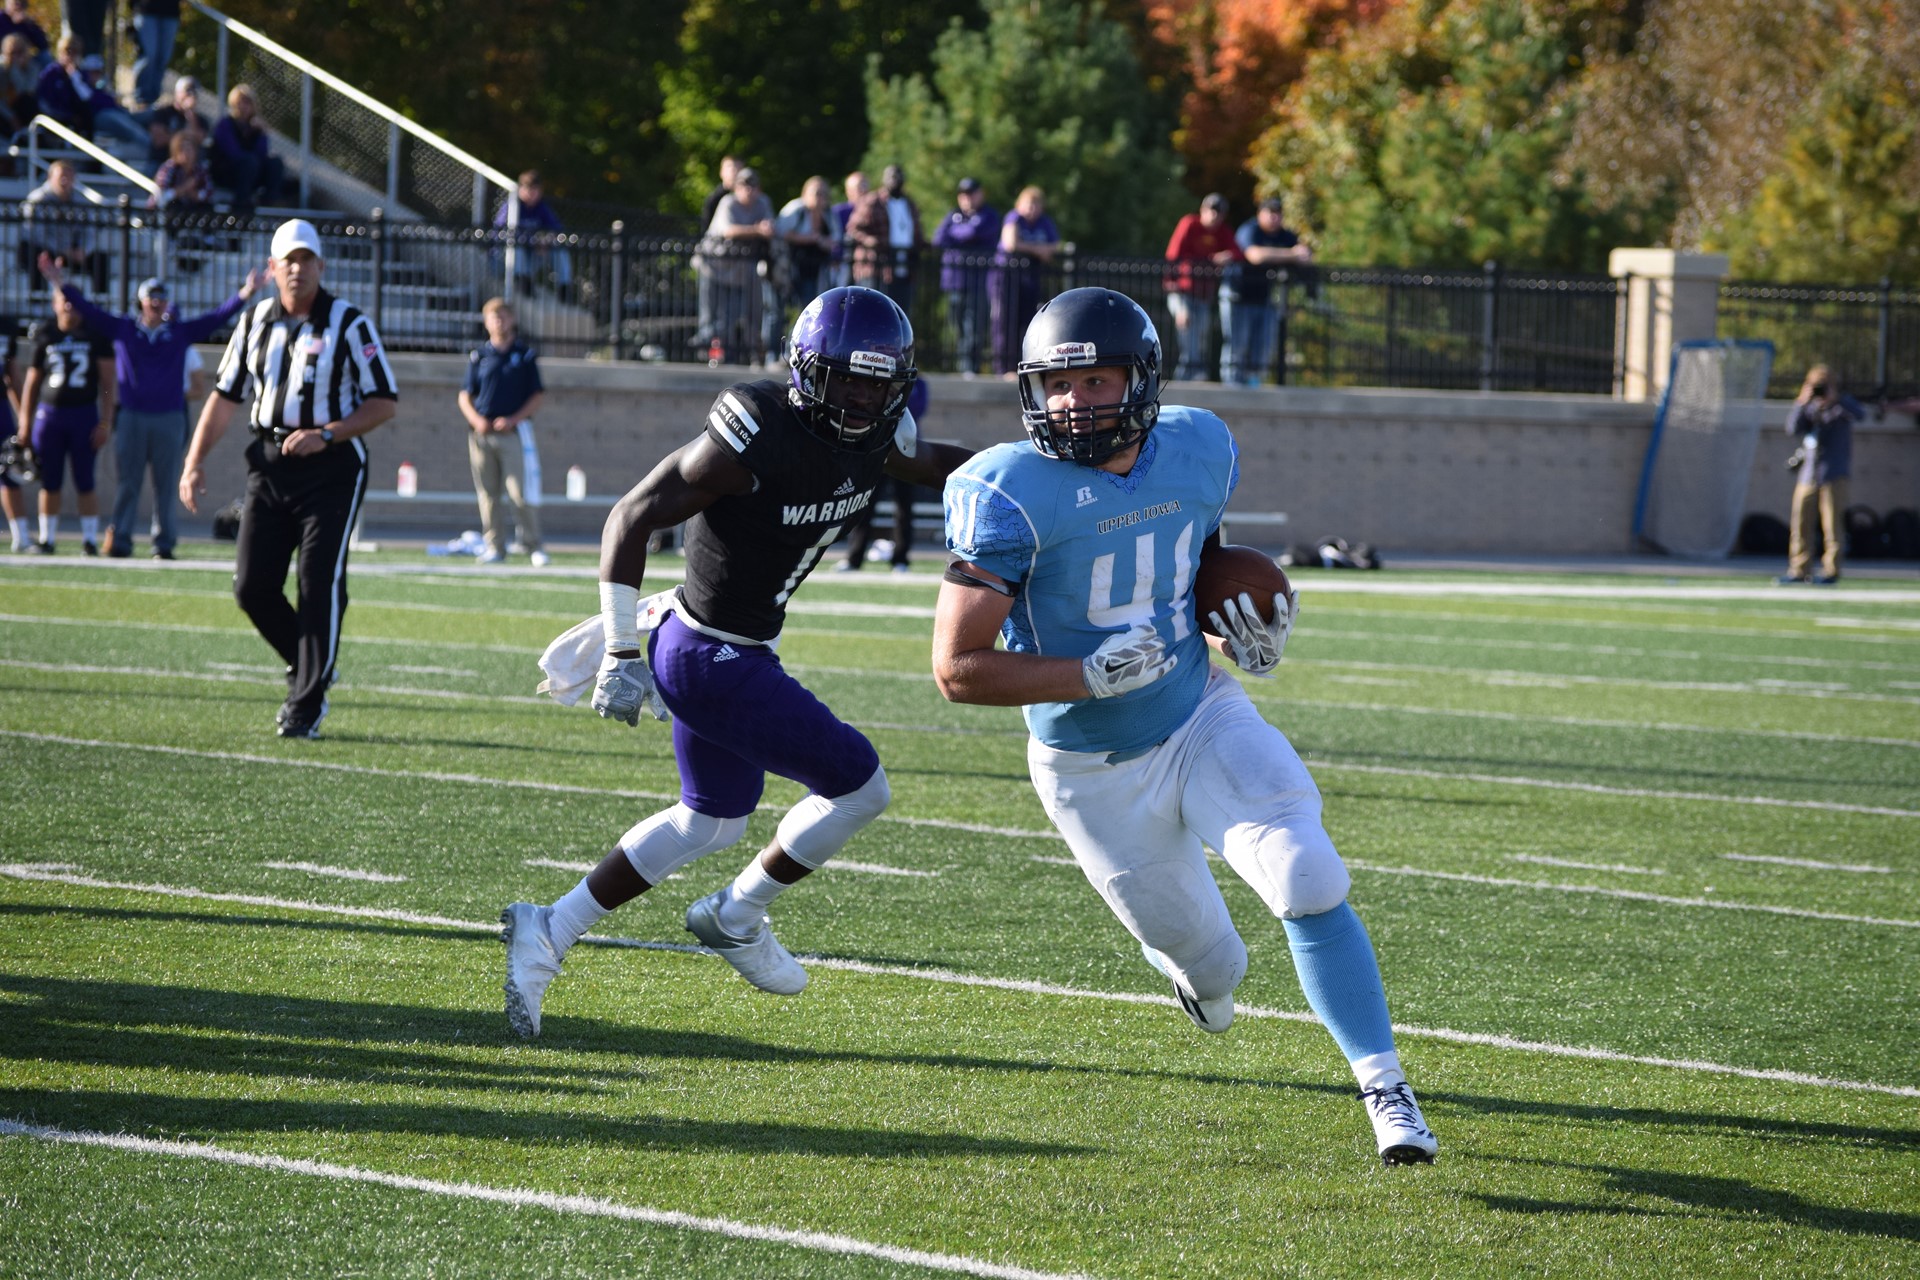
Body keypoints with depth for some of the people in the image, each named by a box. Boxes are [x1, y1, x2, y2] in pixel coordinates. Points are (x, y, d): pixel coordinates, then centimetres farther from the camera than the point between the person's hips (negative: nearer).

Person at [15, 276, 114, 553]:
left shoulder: (96, 335, 1)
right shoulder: (43, 336, 7)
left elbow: (107, 382, 0)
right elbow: (32, 382, 13)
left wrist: (105, 422, -7)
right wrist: (25, 423, 8)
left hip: (84, 414, -2)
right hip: (49, 413, 2)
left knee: (85, 482, -1)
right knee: (50, 483, 4)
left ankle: (90, 540, 4)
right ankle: (46, 539, 10)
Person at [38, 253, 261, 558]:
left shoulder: (181, 332, 7)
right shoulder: (122, 328, 7)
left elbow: (216, 318, 1)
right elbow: (89, 311, 2)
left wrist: (243, 295, -10)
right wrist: (62, 286, -9)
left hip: (168, 418, 0)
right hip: (131, 416, 0)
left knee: (166, 485, 2)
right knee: (127, 483, 0)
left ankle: (164, 542, 6)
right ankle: (120, 541, 2)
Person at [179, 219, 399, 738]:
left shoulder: (349, 324, -5)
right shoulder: (255, 321, 8)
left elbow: (384, 402, -5)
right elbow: (224, 396, 13)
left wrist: (326, 434, -17)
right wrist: (194, 463, 4)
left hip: (330, 468, -5)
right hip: (269, 465, 5)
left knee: (320, 588, -8)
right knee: (252, 586, 0)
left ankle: (307, 704, -1)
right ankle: (307, 667, 24)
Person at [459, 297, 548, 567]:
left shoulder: (525, 355, 6)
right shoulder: (478, 356, 11)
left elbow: (537, 396, 5)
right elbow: (465, 395, 12)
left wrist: (513, 420, -9)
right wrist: (476, 420, -7)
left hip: (515, 431, -3)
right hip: (481, 432, 3)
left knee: (521, 492, -10)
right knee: (488, 493, 3)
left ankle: (533, 547, -4)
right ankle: (495, 547, 9)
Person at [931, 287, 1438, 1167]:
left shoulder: (1198, 450, -7)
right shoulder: (1012, 496, -23)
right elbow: (957, 670, -22)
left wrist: (1250, 631, -5)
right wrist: (1091, 676, -32)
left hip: (1202, 716, 3)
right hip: (1094, 771, -2)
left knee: (1309, 886, -18)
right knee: (1206, 962, 11)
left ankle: (1384, 1086, -5)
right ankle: (1190, 957, 51)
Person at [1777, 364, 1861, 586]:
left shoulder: (1842, 405, 3)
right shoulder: (1809, 408, 13)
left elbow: (1860, 414, -17)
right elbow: (1793, 428, -1)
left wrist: (1835, 400, -23)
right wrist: (1802, 403, -12)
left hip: (1834, 474, -5)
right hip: (1807, 473, 5)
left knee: (1831, 522, -8)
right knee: (1800, 522, 3)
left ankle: (1831, 570, -5)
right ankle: (1800, 569, 10)